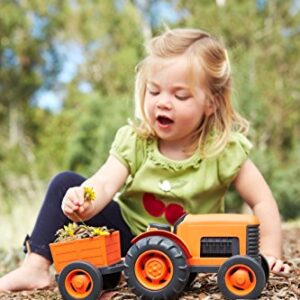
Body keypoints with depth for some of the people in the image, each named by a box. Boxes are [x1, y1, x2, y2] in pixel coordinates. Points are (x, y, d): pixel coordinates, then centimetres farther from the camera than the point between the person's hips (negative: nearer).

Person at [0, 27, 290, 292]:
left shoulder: (224, 149, -19)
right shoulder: (133, 140, -13)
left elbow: (262, 202, -15)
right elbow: (104, 184, -28)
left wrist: (269, 256, -24)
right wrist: (84, 202, -50)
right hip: (128, 231, 2)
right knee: (66, 183, -12)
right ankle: (36, 267, -12)